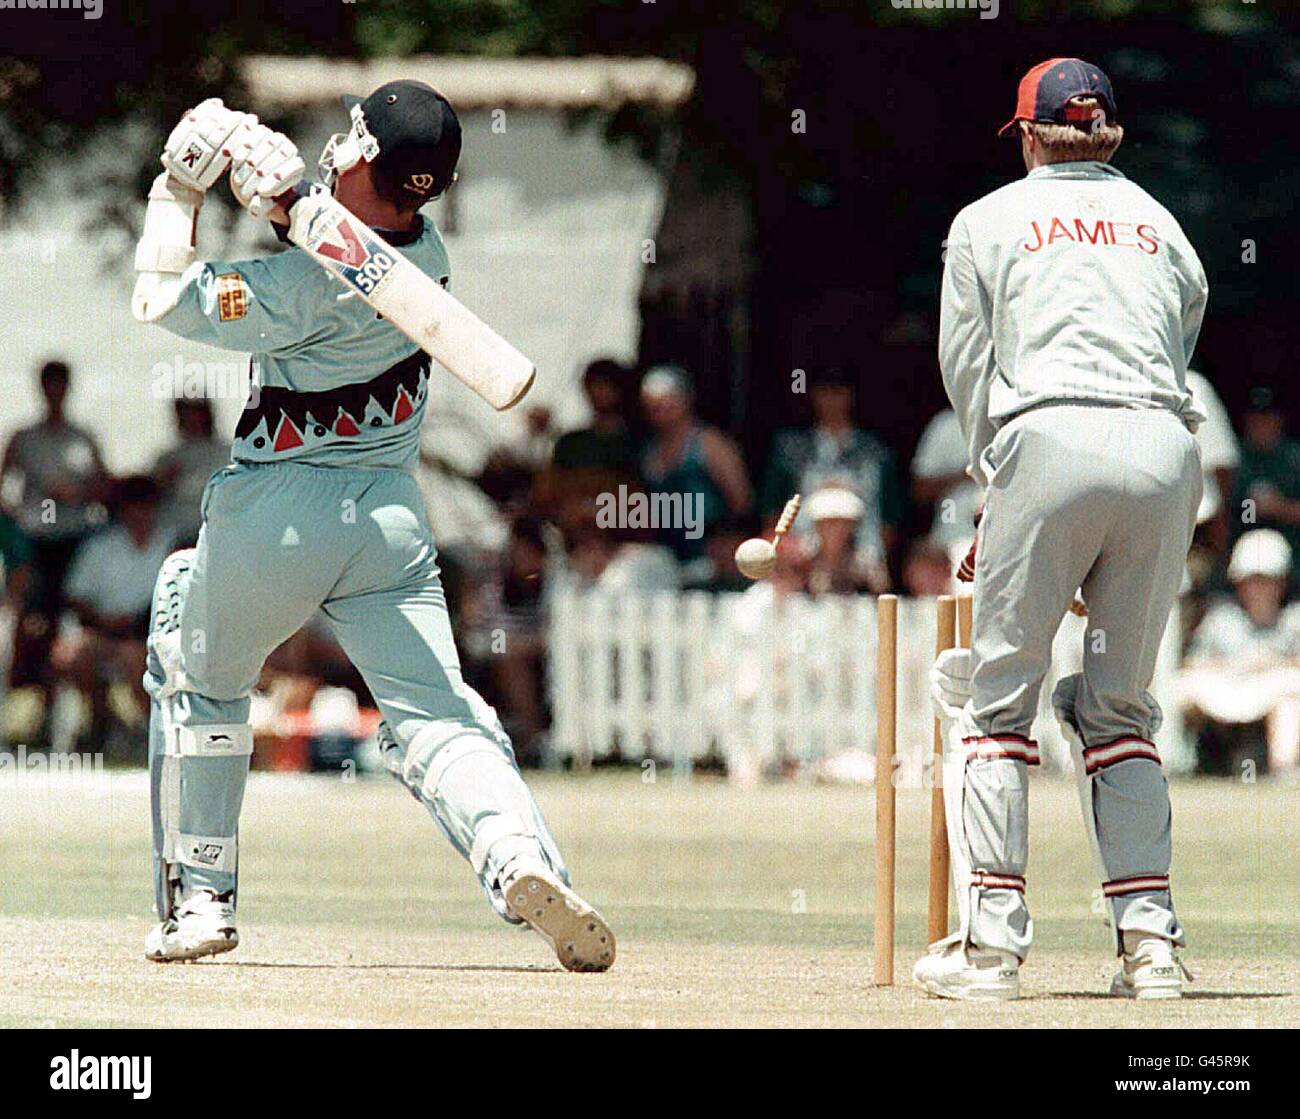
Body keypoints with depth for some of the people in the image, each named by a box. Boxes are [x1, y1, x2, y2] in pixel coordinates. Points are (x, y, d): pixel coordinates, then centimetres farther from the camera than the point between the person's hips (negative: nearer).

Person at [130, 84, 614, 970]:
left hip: (277, 513, -5)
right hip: (392, 516, 5)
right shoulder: (429, 255, -1)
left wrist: (181, 186, 0)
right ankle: (521, 856, -31)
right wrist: (288, 194, -8)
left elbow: (162, 300, -9)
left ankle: (200, 900, 21)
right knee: (437, 719, -3)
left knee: (198, 680, 20)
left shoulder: (315, 283, -20)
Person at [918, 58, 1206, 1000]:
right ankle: (1150, 936, 1)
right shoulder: (1161, 225, 24)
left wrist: (999, 478, 24)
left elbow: (967, 368, 13)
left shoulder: (988, 222, 14)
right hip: (1166, 448, 4)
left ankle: (993, 939, -6)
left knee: (998, 694, 2)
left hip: (1051, 438, -3)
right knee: (1119, 705, 12)